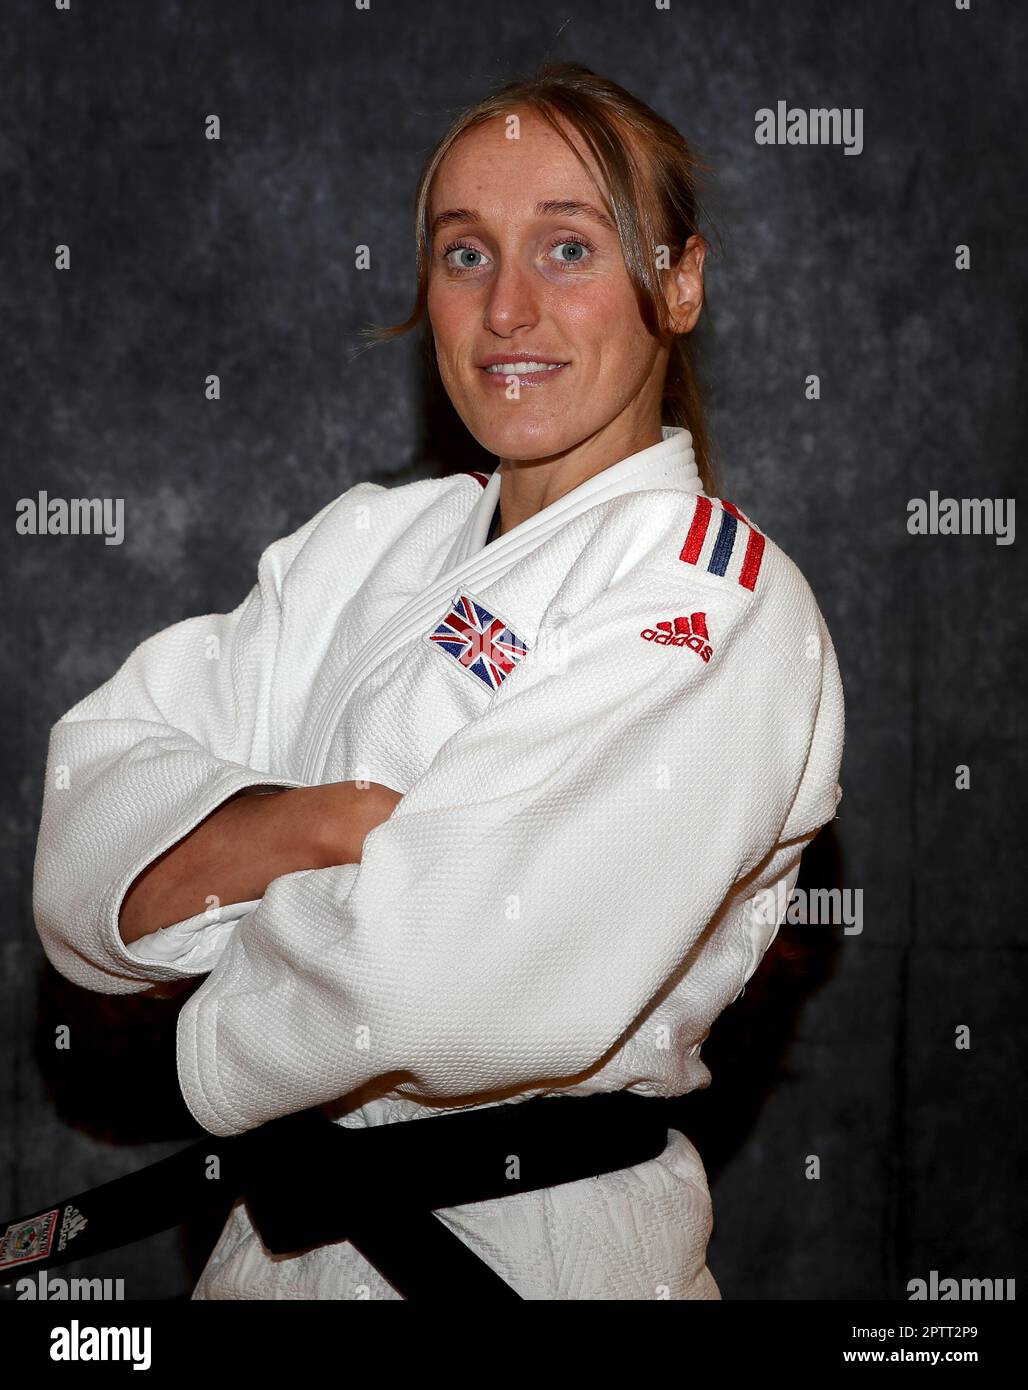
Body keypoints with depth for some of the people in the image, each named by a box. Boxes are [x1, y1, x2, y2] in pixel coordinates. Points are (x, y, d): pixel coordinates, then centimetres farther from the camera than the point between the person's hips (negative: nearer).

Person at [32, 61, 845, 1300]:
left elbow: (442, 984, -27)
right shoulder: (367, 540, 4)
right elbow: (88, 825, -6)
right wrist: (302, 824, -24)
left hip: (535, 1247, -6)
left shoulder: (717, 611, -17)